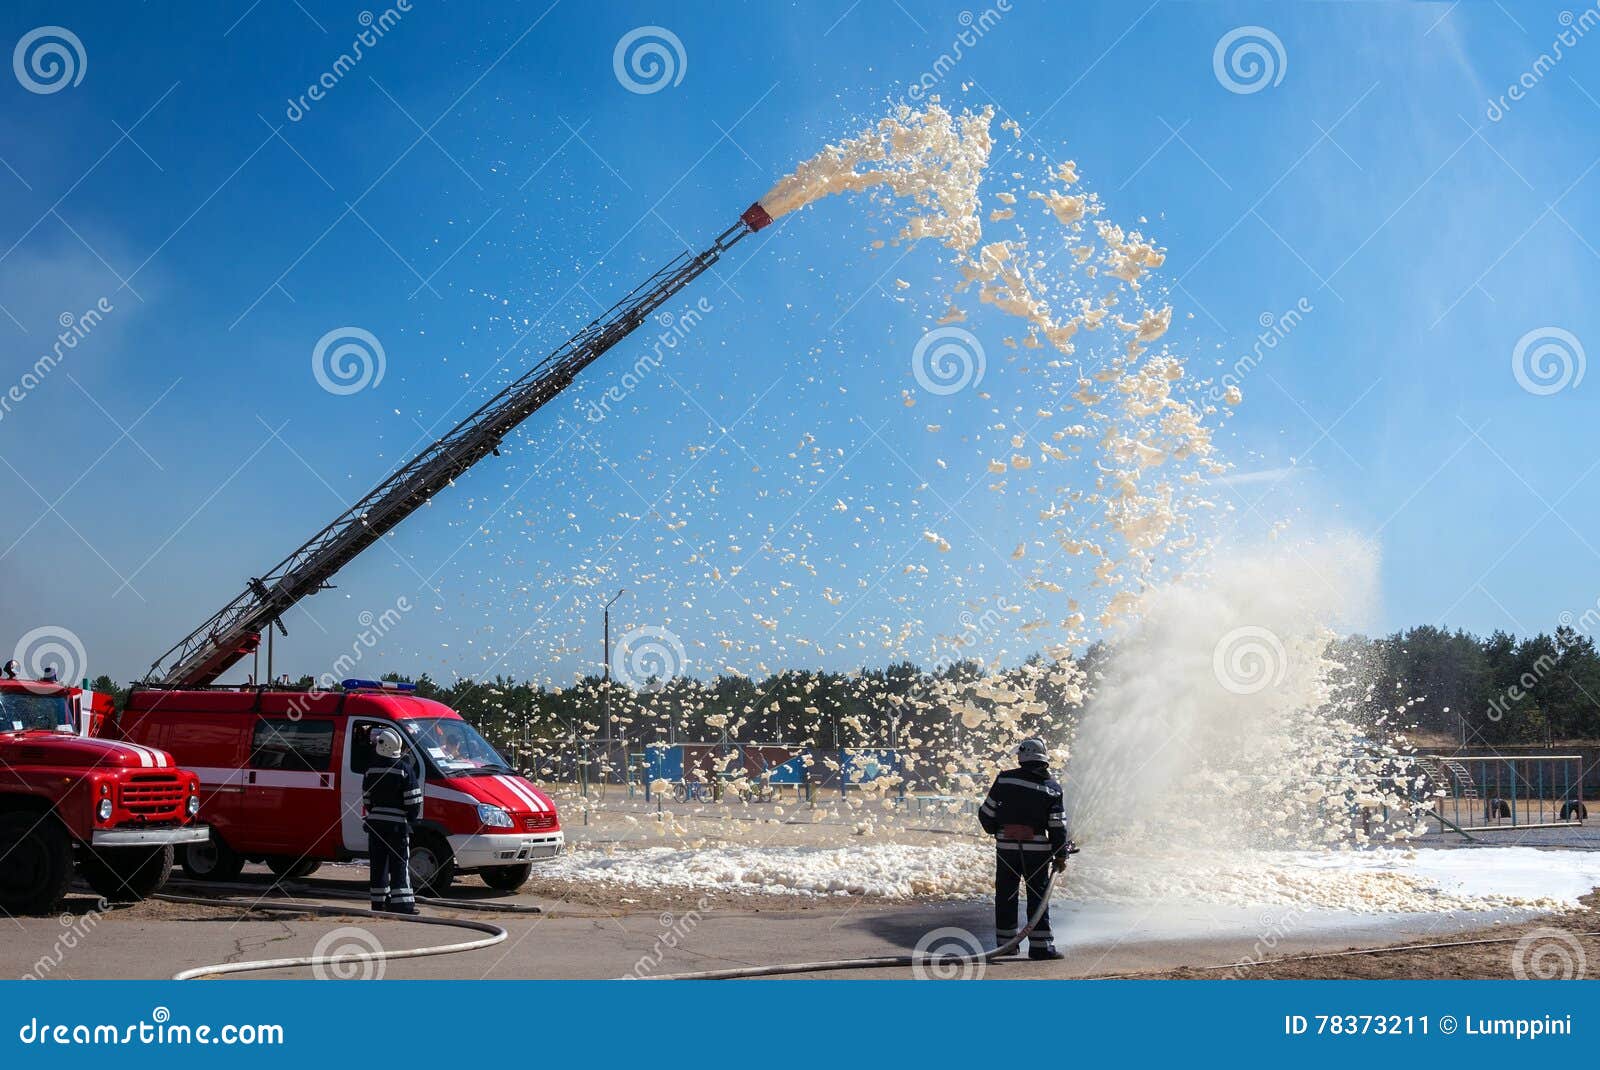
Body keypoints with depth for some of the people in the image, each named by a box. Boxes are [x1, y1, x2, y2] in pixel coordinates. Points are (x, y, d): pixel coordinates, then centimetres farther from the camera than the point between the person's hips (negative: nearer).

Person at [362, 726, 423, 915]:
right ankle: (401, 902, -9)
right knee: (400, 864, -3)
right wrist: (412, 818, 4)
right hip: (397, 822, -4)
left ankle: (378, 901, 14)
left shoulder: (372, 769, 5)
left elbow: (366, 798, 13)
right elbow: (413, 799, -9)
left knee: (378, 864, 11)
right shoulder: (404, 768, -9)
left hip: (375, 821, 4)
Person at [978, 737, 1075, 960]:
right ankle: (1041, 944, 0)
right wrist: (1061, 855, 5)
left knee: (1005, 894, 12)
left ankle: (1006, 941, 18)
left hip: (1006, 847, 1)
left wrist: (994, 831, 21)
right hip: (1037, 848, -1)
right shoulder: (1052, 789, -2)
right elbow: (1058, 826, -3)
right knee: (1038, 896, 4)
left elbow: (986, 814, 2)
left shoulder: (1004, 779, -2)